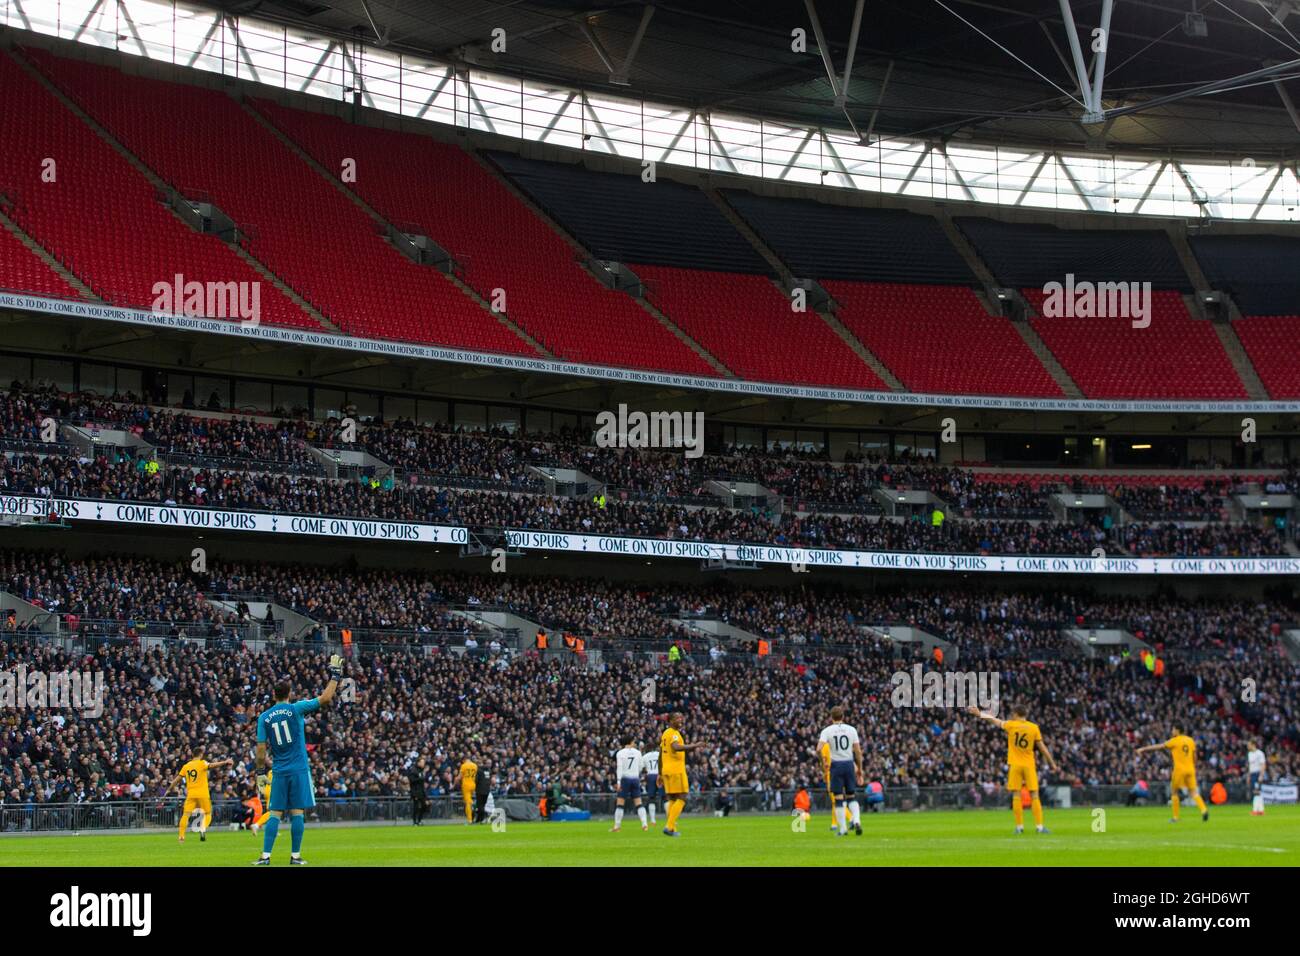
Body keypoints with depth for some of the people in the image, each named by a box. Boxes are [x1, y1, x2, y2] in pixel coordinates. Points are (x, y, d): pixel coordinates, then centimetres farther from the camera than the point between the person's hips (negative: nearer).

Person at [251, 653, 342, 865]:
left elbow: (261, 748, 2)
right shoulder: (295, 709, -5)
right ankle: (295, 856, 0)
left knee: (275, 813, 4)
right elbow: (325, 698, -7)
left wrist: (261, 772, 10)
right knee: (297, 812, 0)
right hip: (299, 769, -2)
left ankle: (265, 856, -3)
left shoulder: (264, 717, 3)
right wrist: (335, 675, 3)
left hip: (280, 771, 3)